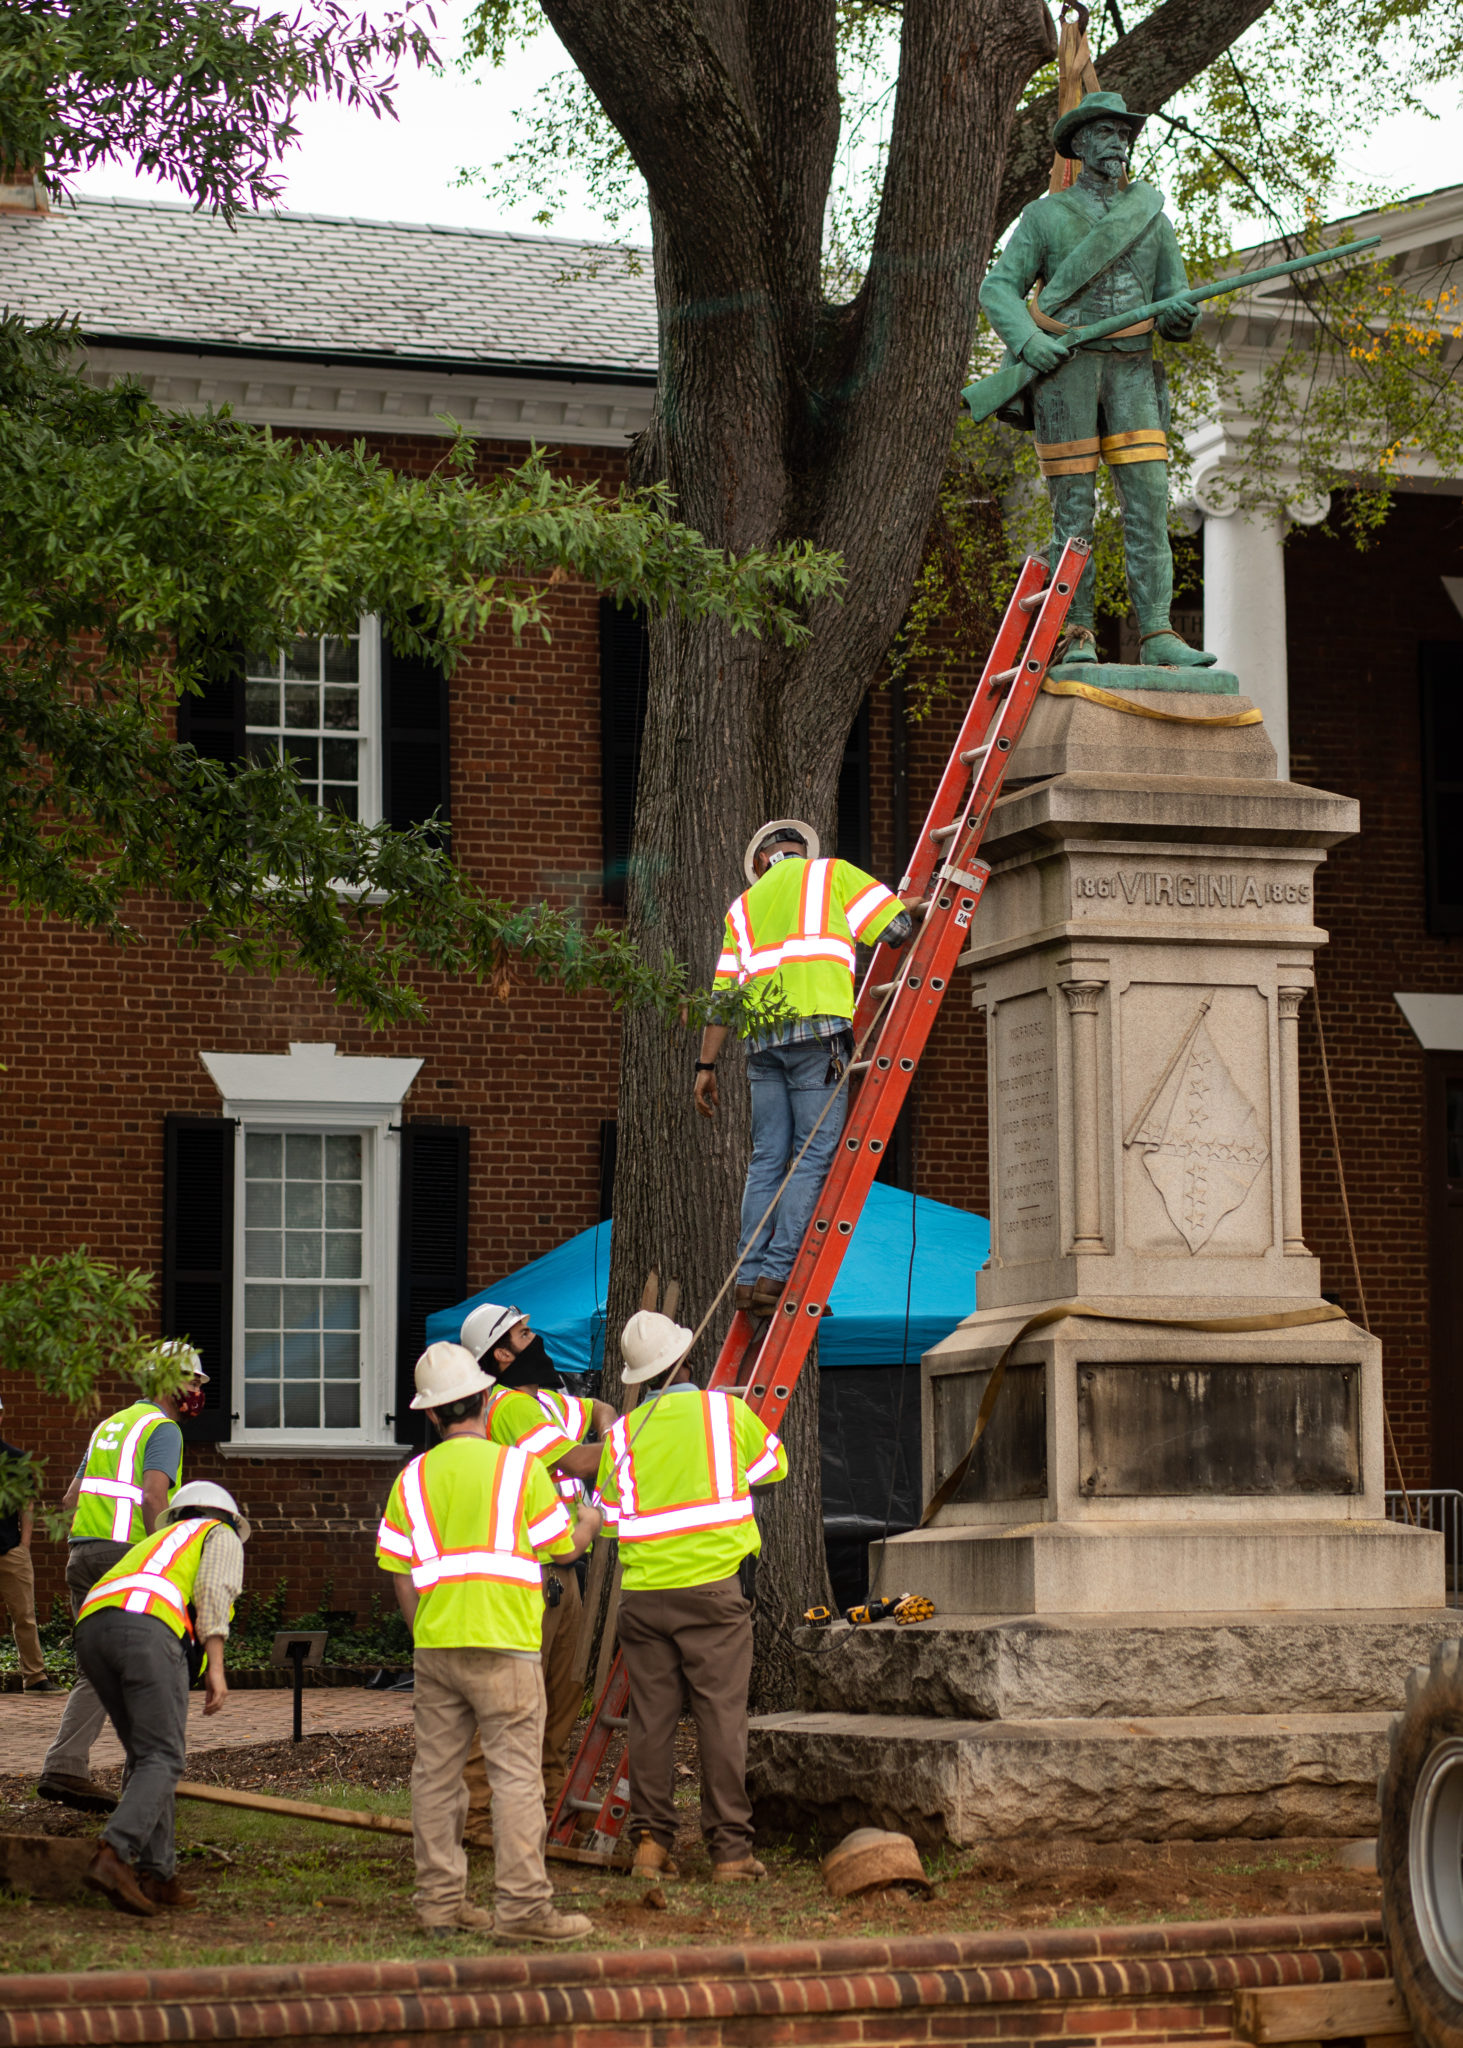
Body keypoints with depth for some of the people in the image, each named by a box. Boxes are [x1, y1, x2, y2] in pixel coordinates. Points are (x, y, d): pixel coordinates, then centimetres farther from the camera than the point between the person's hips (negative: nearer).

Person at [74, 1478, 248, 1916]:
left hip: (90, 1630, 7)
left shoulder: (154, 1544, 44)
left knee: (144, 1755, 14)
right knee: (162, 1759, -7)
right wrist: (215, 1667, -3)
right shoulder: (222, 1536, 26)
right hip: (148, 1629, -7)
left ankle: (158, 1875, 7)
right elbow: (214, 1589, 2)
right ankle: (112, 1856, -25)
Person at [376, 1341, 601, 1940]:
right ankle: (524, 1907, -9)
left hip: (434, 1644, 4)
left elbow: (400, 1573, 9)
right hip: (503, 1643, -4)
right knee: (516, 1773, -4)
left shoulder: (413, 1478, 8)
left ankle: (440, 1898, 12)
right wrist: (588, 1525, 25)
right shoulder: (519, 1468, -3)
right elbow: (562, 1550, 4)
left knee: (436, 1772, 10)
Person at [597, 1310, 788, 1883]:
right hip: (712, 1586, -2)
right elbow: (775, 1465, 17)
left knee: (650, 1718, 7)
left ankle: (650, 1840, 5)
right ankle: (729, 1849, -1)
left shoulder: (622, 1434, 6)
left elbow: (609, 1518, 13)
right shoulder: (726, 1412, 1)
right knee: (722, 1717, -1)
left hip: (643, 1594, 2)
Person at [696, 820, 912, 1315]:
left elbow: (722, 994, 18)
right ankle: (776, 1276, -14)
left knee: (767, 1161, 8)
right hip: (818, 1029, -5)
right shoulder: (833, 873, 13)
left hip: (763, 1039, 5)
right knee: (813, 1158, -5)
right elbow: (895, 928, 3)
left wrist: (706, 1065, 18)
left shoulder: (744, 907, 25)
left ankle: (750, 1276, 1)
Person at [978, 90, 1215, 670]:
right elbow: (999, 288, 3)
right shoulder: (1046, 215, 7)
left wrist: (1182, 317, -11)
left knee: (1148, 501, -8)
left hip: (1132, 372, 2)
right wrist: (1028, 339, -16)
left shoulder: (1149, 213, 14)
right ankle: (1076, 637, 2)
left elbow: (1173, 303, 14)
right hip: (1065, 367, -2)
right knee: (1073, 510, -3)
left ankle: (1158, 637, -12)